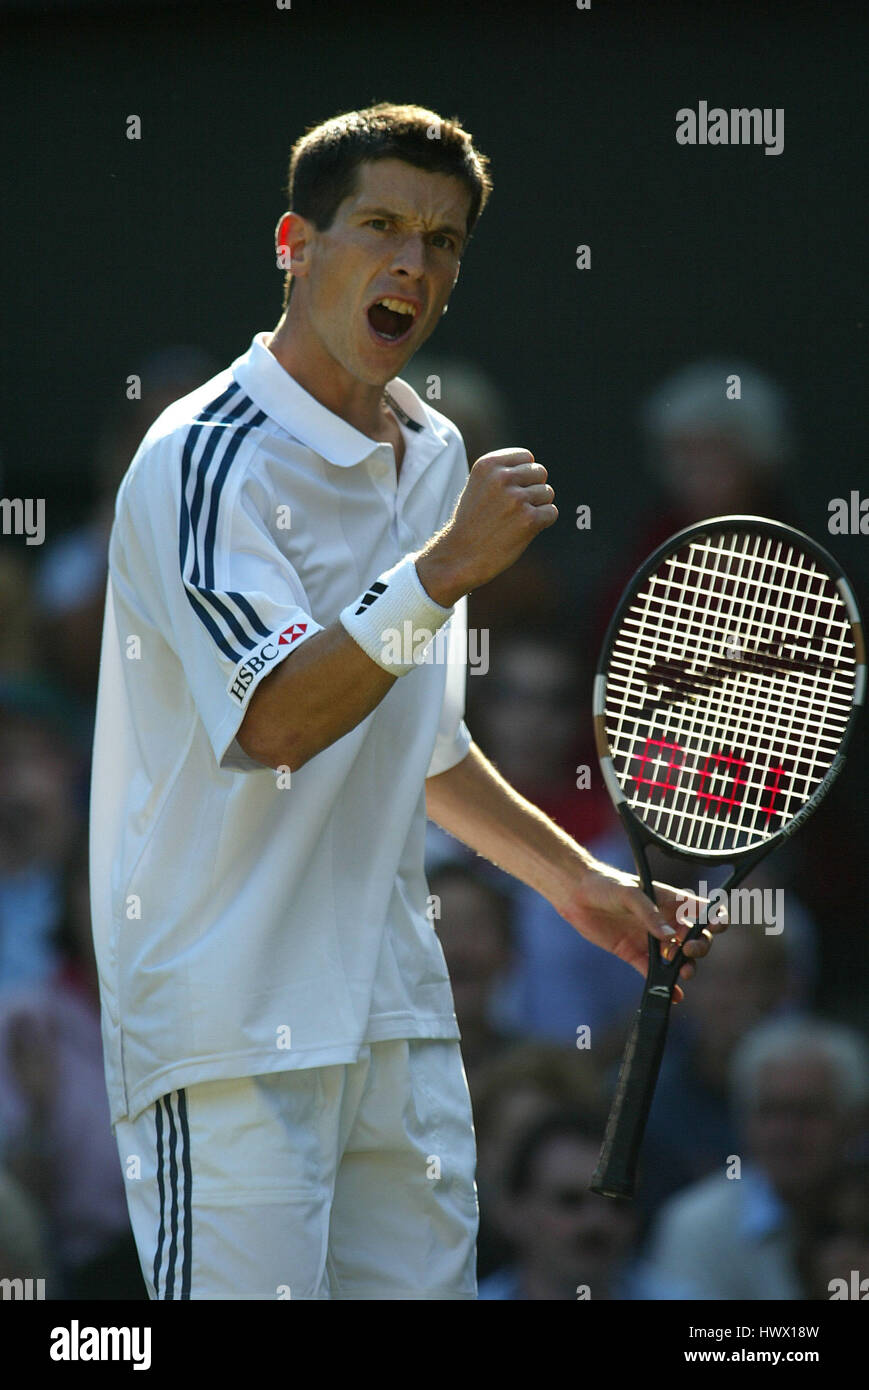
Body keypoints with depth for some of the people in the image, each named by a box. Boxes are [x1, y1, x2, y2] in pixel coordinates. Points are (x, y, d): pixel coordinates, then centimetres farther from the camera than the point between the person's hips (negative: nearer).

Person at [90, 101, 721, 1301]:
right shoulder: (209, 460, -12)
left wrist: (571, 876, 26)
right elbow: (274, 723, -25)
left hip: (398, 1016, 8)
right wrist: (447, 568, -30)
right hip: (232, 1033, -8)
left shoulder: (436, 458, 14)